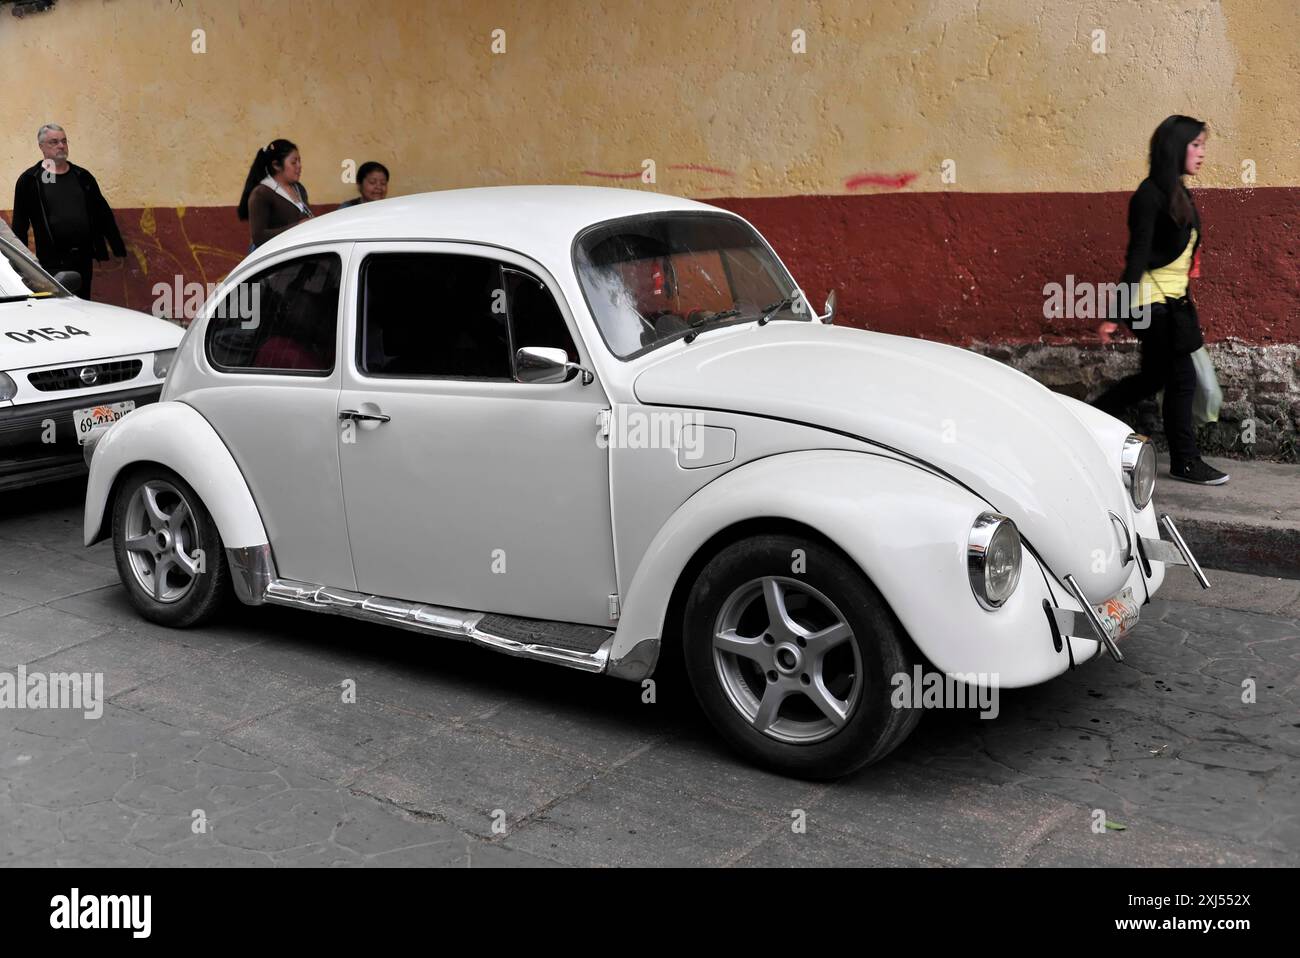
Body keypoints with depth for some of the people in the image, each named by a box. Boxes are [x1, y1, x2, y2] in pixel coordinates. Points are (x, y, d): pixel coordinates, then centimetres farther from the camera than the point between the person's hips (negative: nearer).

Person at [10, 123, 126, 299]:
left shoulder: (82, 177, 12)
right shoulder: (30, 180, 0)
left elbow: (103, 213, 13)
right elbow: (19, 225, 0)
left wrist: (119, 250, 8)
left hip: (83, 259, 4)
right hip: (52, 263, -4)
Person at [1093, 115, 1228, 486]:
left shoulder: (1177, 193, 12)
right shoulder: (1150, 195, -15)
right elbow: (1137, 256, -20)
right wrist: (1116, 313, -21)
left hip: (1173, 301, 9)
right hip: (1154, 302, -9)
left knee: (1155, 376, 11)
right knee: (1181, 378, 0)